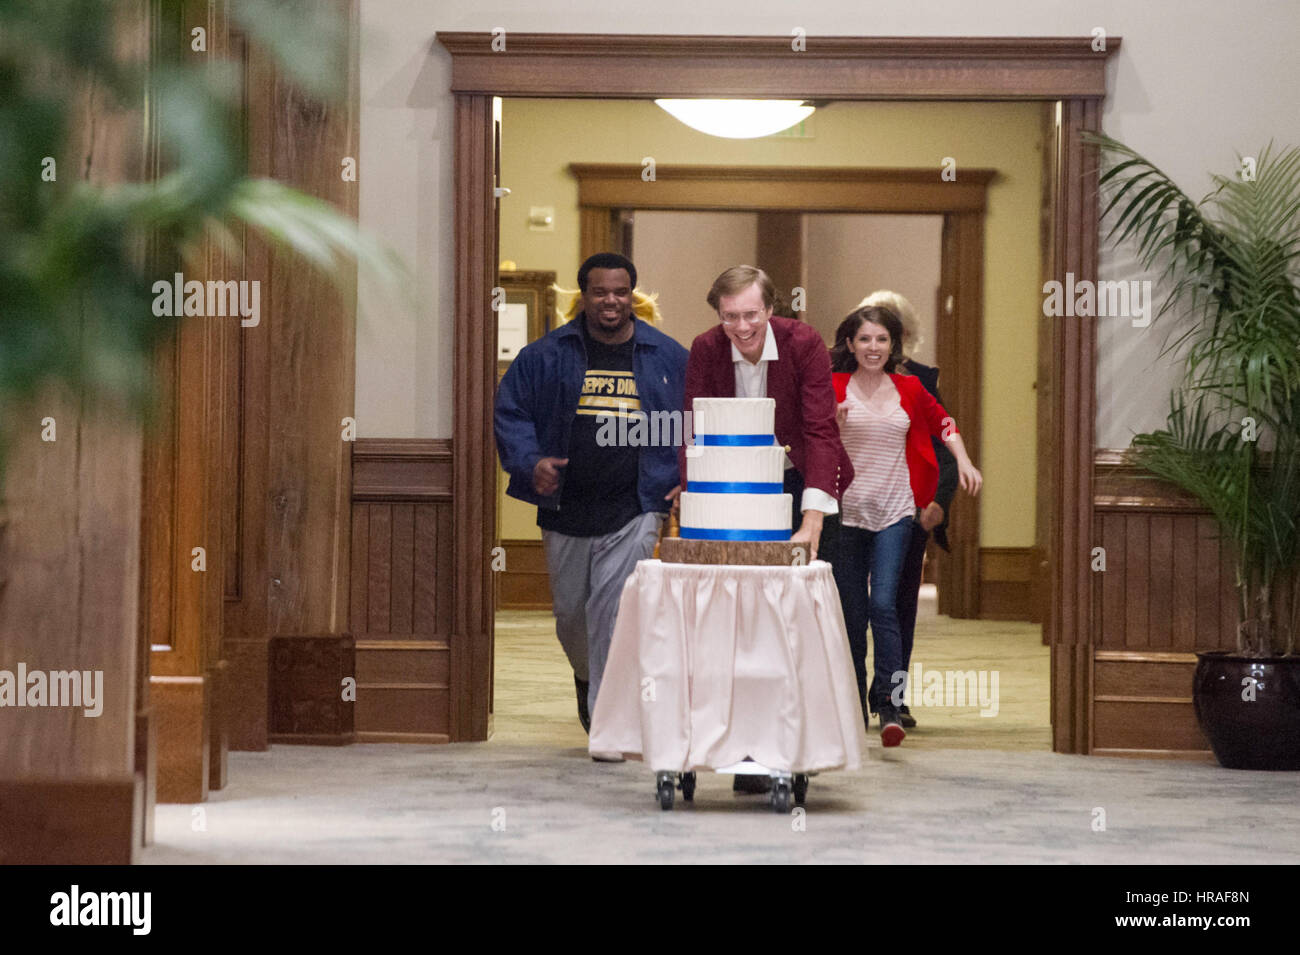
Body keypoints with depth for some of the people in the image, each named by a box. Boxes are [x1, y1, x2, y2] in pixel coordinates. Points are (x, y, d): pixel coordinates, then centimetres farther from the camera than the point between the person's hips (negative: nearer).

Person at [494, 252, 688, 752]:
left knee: (614, 610, -13)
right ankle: (586, 676, 47)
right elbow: (510, 412, 6)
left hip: (633, 511, -2)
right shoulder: (547, 356, 3)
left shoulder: (668, 358, 5)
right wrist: (530, 462, -11)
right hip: (565, 509, 2)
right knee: (570, 612, 13)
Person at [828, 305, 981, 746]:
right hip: (846, 511, 0)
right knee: (852, 611, 5)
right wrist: (833, 425, -17)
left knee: (883, 604, -14)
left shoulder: (909, 389, 5)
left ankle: (889, 706, -16)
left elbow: (943, 422, 21)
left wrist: (964, 462, 9)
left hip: (894, 512, 0)